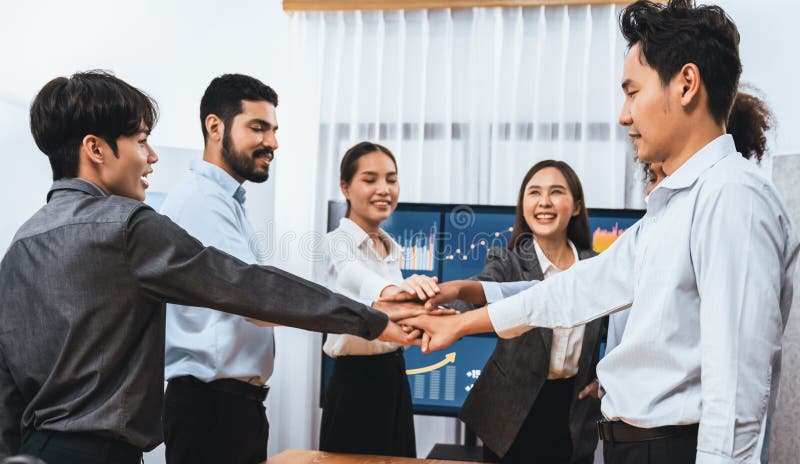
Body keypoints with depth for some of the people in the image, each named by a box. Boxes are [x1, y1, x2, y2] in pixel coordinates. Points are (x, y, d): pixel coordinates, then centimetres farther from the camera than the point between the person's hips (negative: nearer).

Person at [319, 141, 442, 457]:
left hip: (394, 377, 8)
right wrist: (390, 289, -59)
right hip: (356, 381, -8)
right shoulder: (338, 242, -13)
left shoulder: (392, 248, 12)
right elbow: (352, 275, -38)